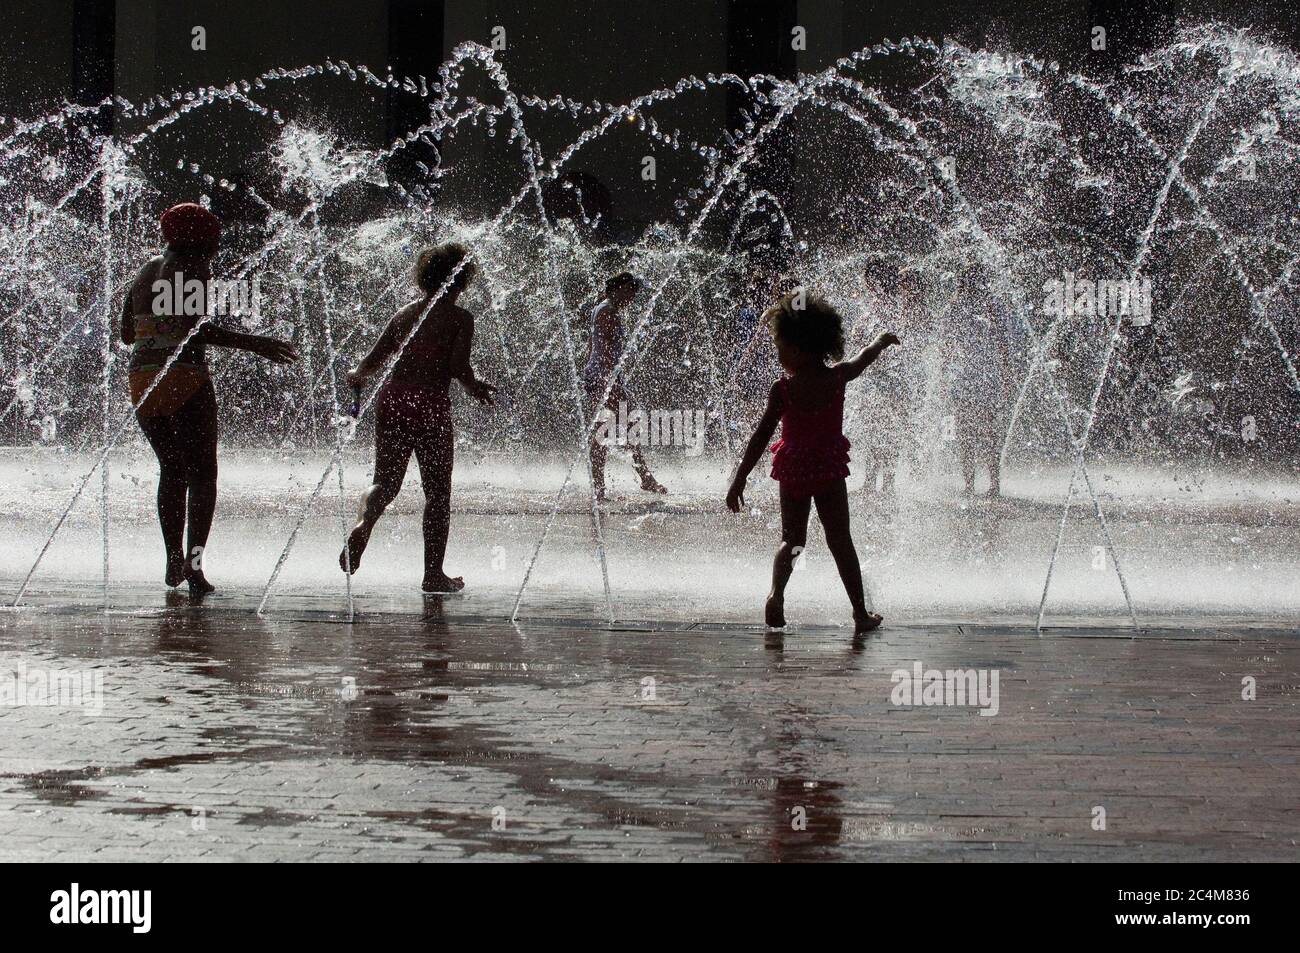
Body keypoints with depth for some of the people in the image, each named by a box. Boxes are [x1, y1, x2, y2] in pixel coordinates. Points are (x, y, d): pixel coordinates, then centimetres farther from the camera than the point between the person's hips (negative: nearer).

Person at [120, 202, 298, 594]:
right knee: (202, 473, 0)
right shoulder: (192, 270, -7)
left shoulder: (146, 272, 16)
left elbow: (126, 333, 20)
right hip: (185, 379, -7)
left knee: (171, 469, 20)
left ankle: (173, 560, 16)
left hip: (142, 380, 7)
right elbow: (193, 327, -20)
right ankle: (193, 559, -16)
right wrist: (252, 344, -20)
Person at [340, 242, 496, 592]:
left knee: (385, 483, 12)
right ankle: (433, 573, 9)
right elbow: (459, 367, -13)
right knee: (437, 492, 8)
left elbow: (373, 360, 11)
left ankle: (363, 524, -20)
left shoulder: (405, 313, 11)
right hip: (431, 405, -4)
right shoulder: (460, 318, -2)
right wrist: (477, 389, 8)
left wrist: (356, 375, 33)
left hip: (392, 399, 4)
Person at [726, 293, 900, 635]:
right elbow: (864, 358, 18)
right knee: (840, 539, 9)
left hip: (793, 468, -1)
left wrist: (739, 479, -9)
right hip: (830, 468, 1)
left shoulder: (783, 389, -12)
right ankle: (861, 612, 9)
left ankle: (777, 593, -13)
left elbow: (762, 435, -12)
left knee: (791, 539, 12)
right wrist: (882, 341, 40)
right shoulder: (837, 377, -4)